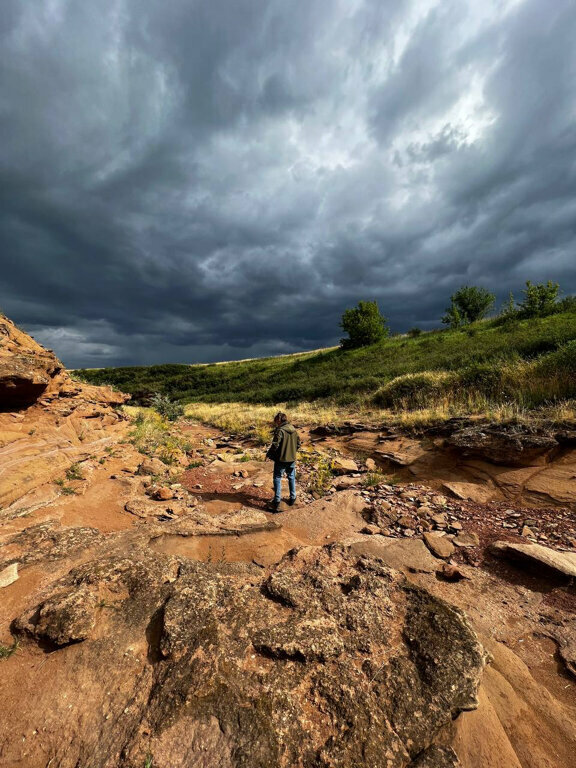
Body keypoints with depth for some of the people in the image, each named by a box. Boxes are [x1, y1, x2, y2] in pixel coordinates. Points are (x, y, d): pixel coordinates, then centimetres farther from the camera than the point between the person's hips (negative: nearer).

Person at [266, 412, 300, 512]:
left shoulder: (280, 430, -19)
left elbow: (275, 445, -22)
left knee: (277, 478, 7)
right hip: (292, 459, 6)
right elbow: (298, 443, 9)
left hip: (281, 459, -6)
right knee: (291, 478, 20)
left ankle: (277, 502, 8)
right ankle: (292, 498, 30)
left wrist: (268, 454, -7)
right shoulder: (294, 430, 3)